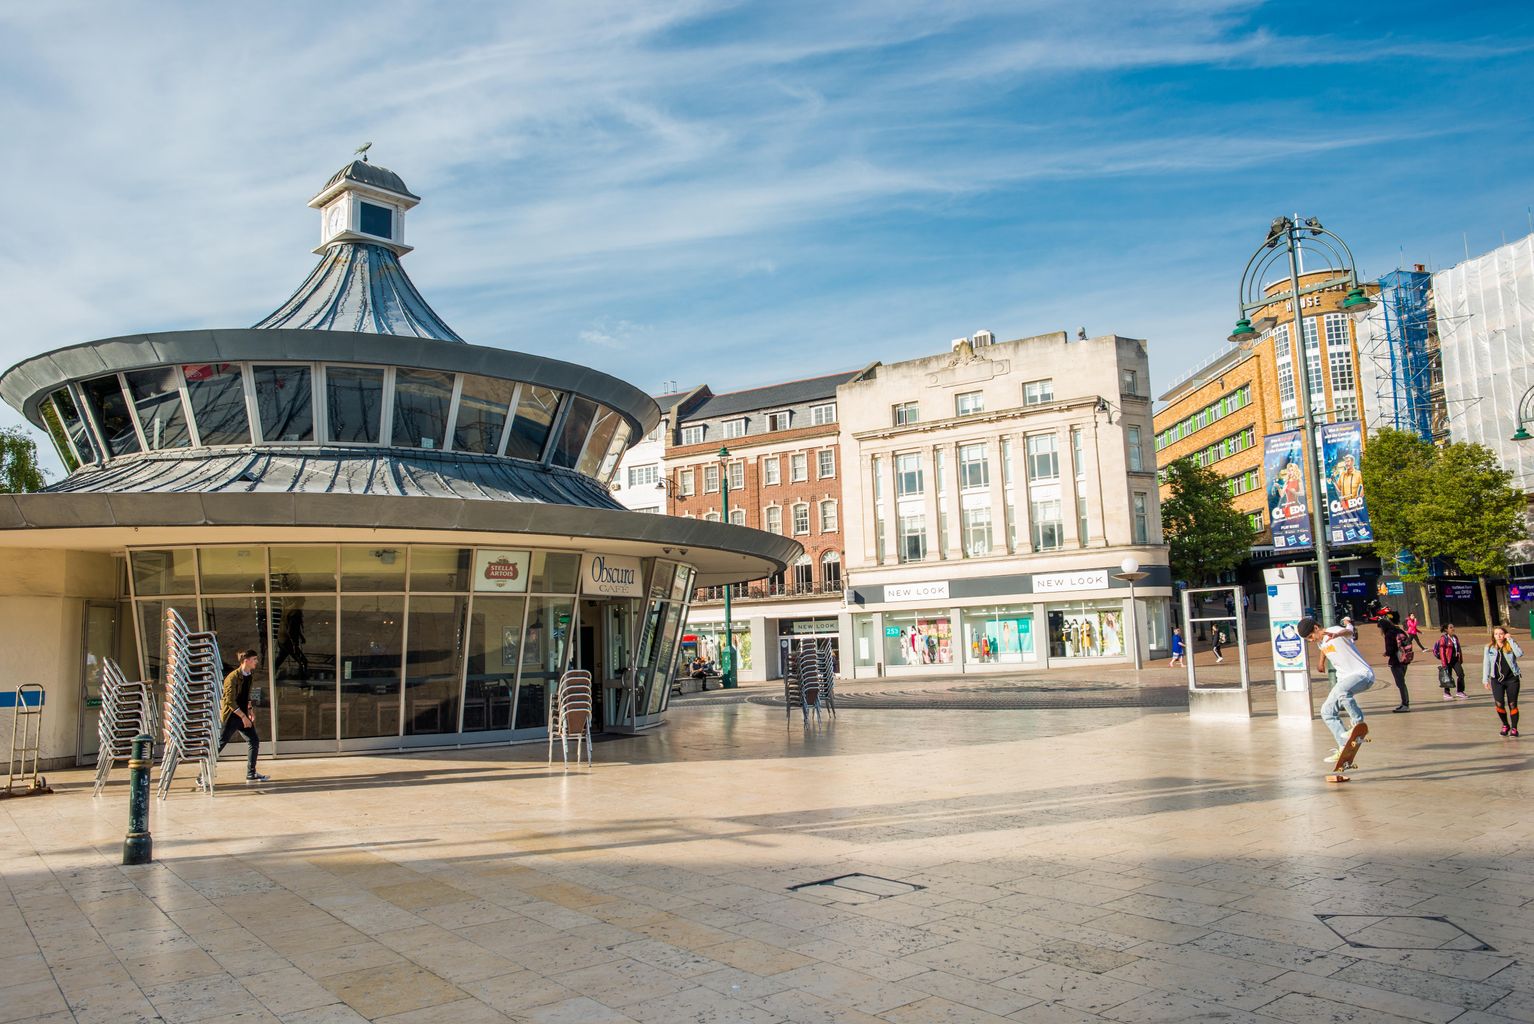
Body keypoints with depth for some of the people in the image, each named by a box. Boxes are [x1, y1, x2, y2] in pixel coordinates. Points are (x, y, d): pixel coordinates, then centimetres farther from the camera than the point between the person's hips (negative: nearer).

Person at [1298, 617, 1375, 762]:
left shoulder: (1335, 631, -19)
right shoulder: (1319, 642, 9)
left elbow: (1348, 633, -43)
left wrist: (1336, 635, -66)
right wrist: (1322, 662, 50)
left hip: (1363, 674, -10)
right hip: (1344, 678, 10)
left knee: (1341, 690, -40)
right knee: (1327, 711, 3)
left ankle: (1358, 723, -20)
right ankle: (1344, 748, 7)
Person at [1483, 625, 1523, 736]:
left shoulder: (1510, 646, -1)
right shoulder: (1489, 648, 4)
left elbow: (1519, 654, -22)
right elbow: (1486, 664, 8)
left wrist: (1510, 640, -19)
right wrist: (1486, 679, 4)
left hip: (1512, 679, -1)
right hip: (1497, 680, 1)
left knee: (1512, 704, 1)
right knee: (1499, 704, -8)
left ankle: (1514, 728, 13)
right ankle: (1505, 725, 14)